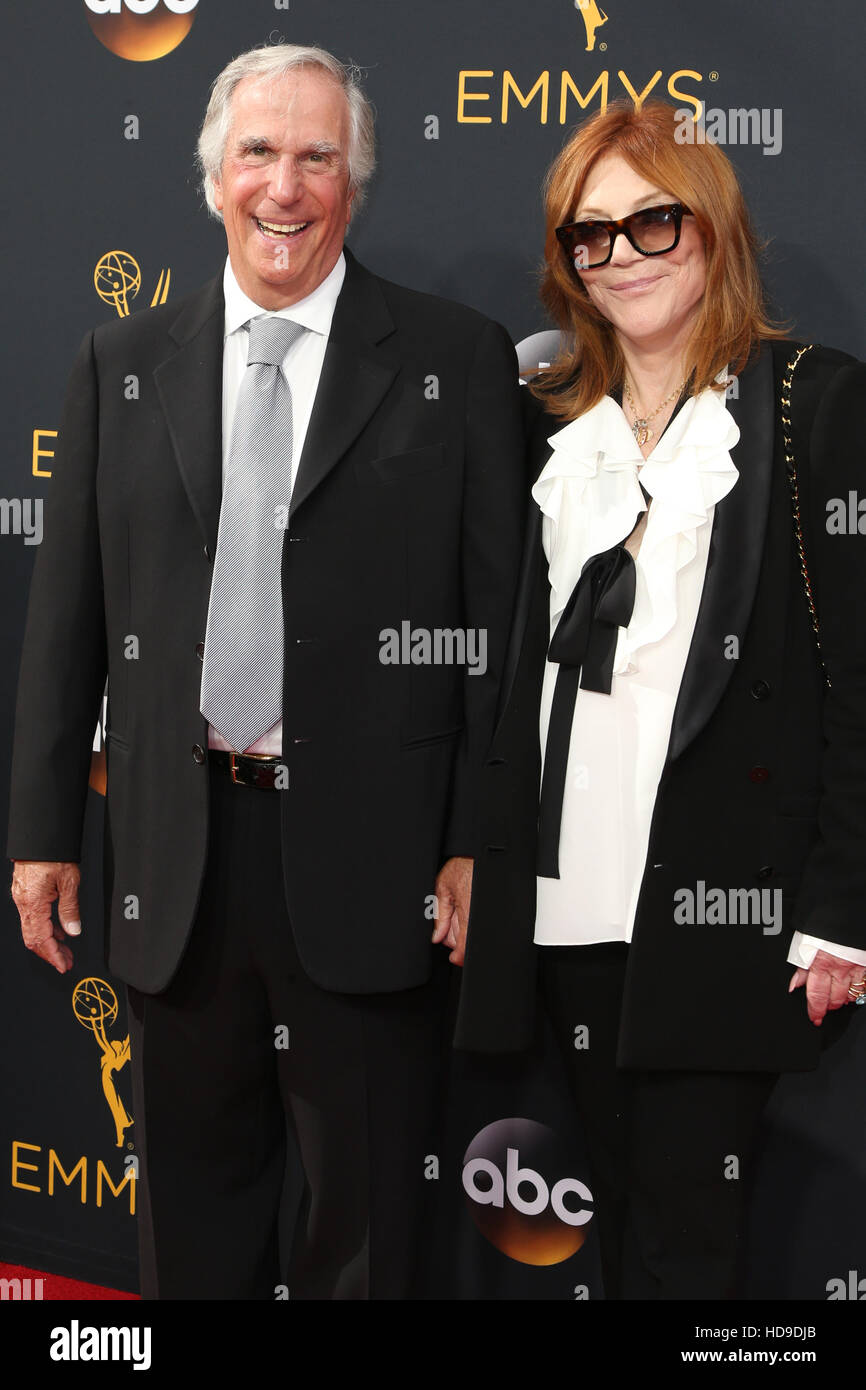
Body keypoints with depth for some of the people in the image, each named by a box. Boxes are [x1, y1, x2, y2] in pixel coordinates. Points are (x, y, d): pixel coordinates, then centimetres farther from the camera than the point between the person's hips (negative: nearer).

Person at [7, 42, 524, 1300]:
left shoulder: (459, 361, -1)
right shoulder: (122, 366, 7)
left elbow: (500, 616, -3)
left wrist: (478, 845, -7)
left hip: (370, 855, -2)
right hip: (175, 859, 3)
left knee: (369, 1217, 12)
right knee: (195, 1199, 18)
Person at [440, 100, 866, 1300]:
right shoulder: (556, 426, 15)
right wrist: (479, 867, 12)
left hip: (725, 900, -5)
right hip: (568, 897, 5)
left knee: (690, 1240, -3)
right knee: (618, 1212, 12)